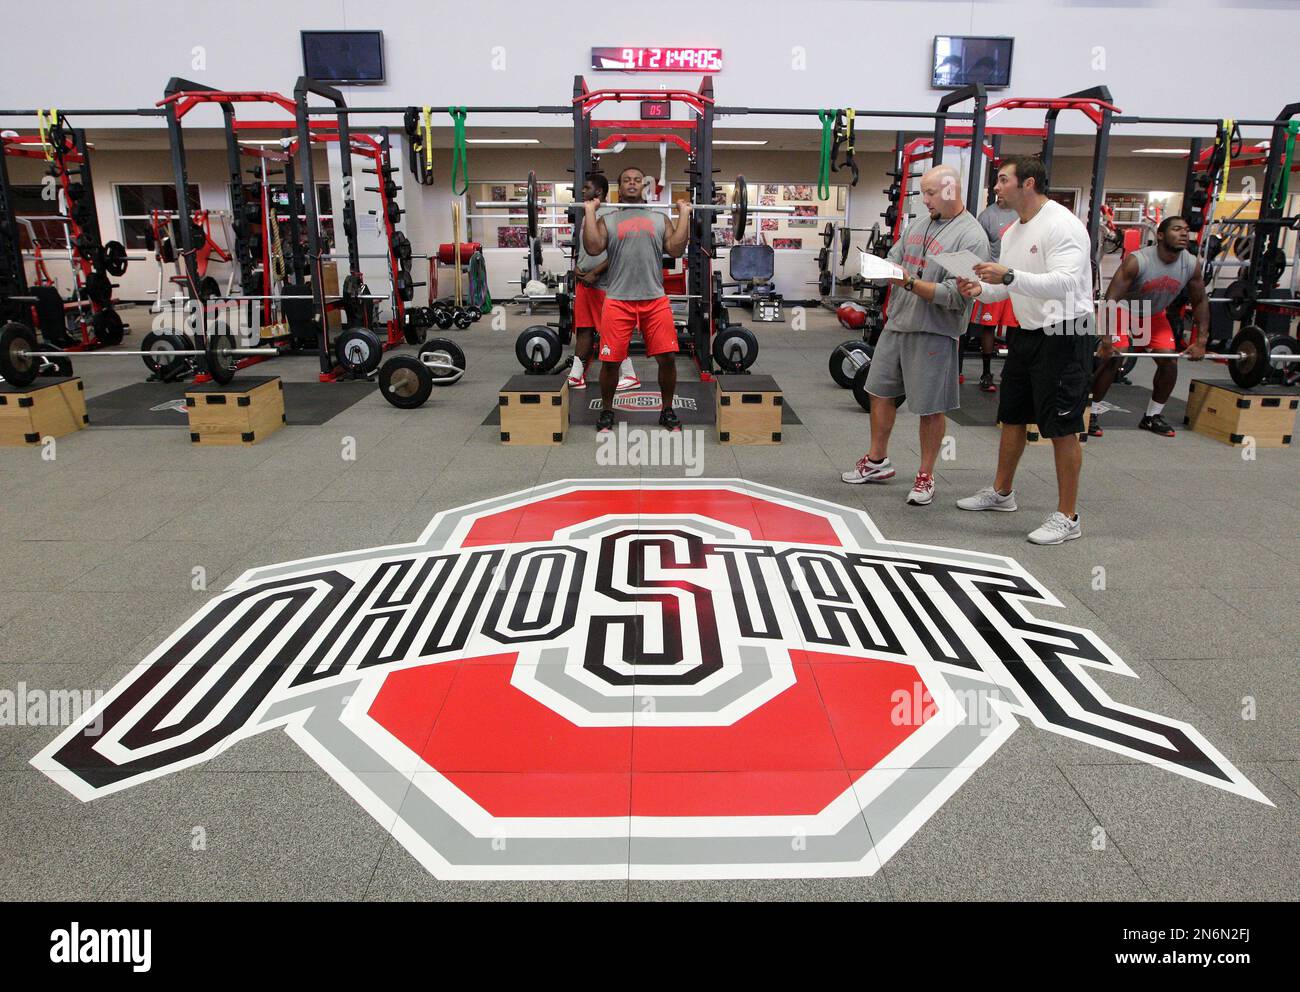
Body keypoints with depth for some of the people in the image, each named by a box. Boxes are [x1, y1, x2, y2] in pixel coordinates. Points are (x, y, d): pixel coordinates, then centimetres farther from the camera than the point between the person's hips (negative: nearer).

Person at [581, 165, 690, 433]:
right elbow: (593, 247, -7)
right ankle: (607, 412, 19)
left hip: (655, 299, 1)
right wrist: (590, 211, -2)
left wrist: (684, 214, 2)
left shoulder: (660, 217, 15)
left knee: (667, 357, -2)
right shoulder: (607, 218, 11)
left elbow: (676, 250, 1)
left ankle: (667, 411, 16)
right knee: (610, 360, -1)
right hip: (618, 300, -1)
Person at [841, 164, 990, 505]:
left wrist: (910, 282, -25)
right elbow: (893, 258, 16)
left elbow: (956, 295, -19)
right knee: (880, 392, 14)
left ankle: (926, 476, 17)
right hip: (896, 324, 7)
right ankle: (877, 462, 30)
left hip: (934, 333, -7)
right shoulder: (919, 225, 11)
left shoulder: (971, 237, -11)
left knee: (931, 408, 3)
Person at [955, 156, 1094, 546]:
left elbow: (1065, 283, -29)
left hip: (1065, 335, -9)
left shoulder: (1062, 225, -17)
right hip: (1027, 333, 9)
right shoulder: (1013, 232, 12)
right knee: (1012, 415, 18)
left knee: (1062, 428, -4)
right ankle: (1001, 492, 34)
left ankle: (1067, 517, 4)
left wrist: (1009, 276, -39)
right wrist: (980, 289, -4)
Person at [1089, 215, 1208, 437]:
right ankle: (1092, 413, -9)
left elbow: (1200, 302, -4)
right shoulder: (1137, 260, -32)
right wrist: (1106, 341, -39)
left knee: (1170, 361, -3)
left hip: (1154, 314, 5)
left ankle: (1152, 416, 13)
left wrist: (1200, 342, -8)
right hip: (1123, 310, -5)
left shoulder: (1192, 264, -15)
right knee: (1113, 358, -21)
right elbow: (1111, 299, -34)